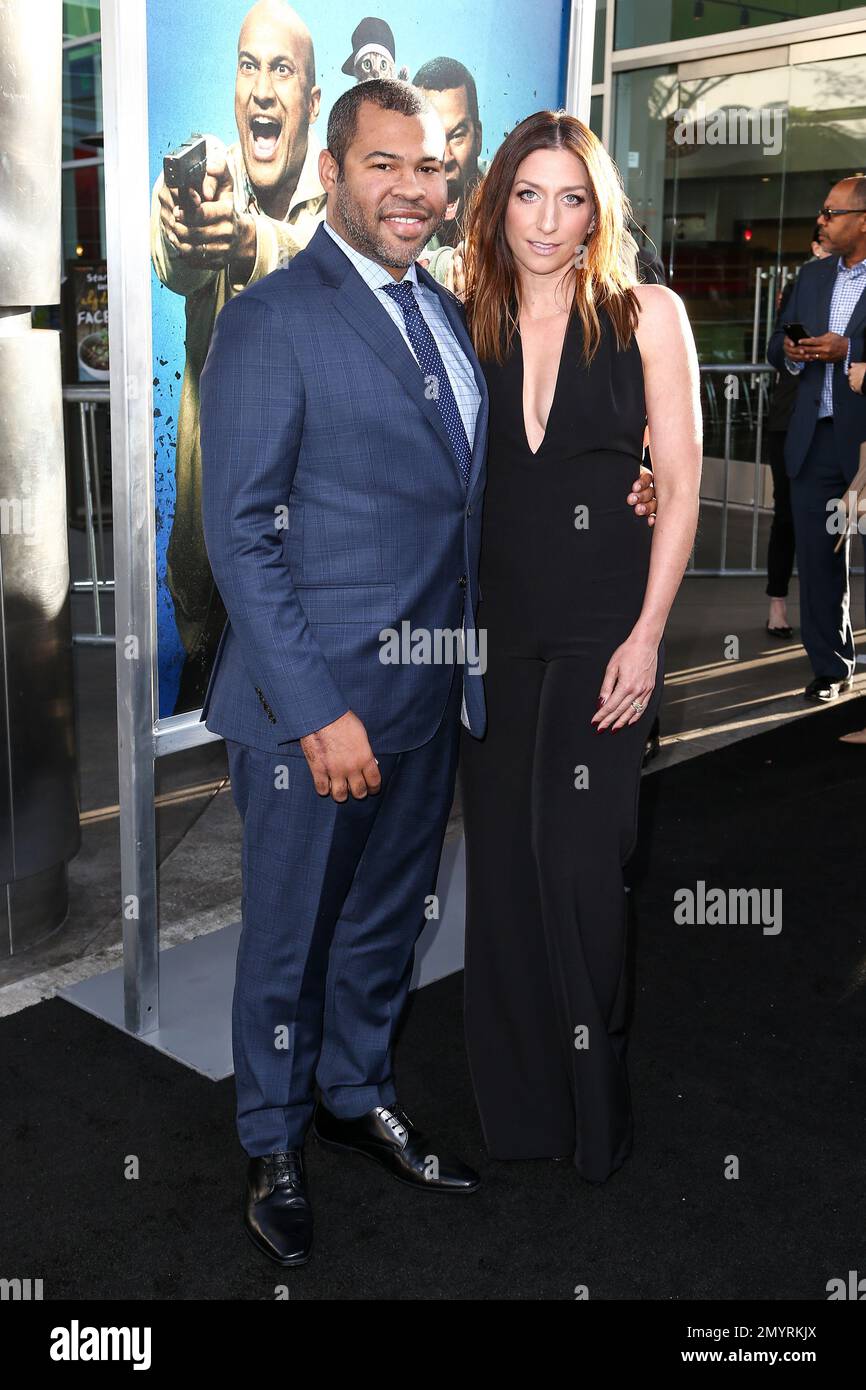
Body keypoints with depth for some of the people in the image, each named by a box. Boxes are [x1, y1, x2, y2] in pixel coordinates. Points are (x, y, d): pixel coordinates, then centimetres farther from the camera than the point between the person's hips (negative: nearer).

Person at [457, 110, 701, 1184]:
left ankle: (596, 1118, 18)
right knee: (500, 861, 8)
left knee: (577, 860, -4)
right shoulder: (464, 325, 8)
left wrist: (647, 635, -11)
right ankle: (515, 1110, 26)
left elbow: (682, 483, -3)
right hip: (491, 622, 3)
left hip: (603, 622, -3)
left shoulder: (646, 316, 0)